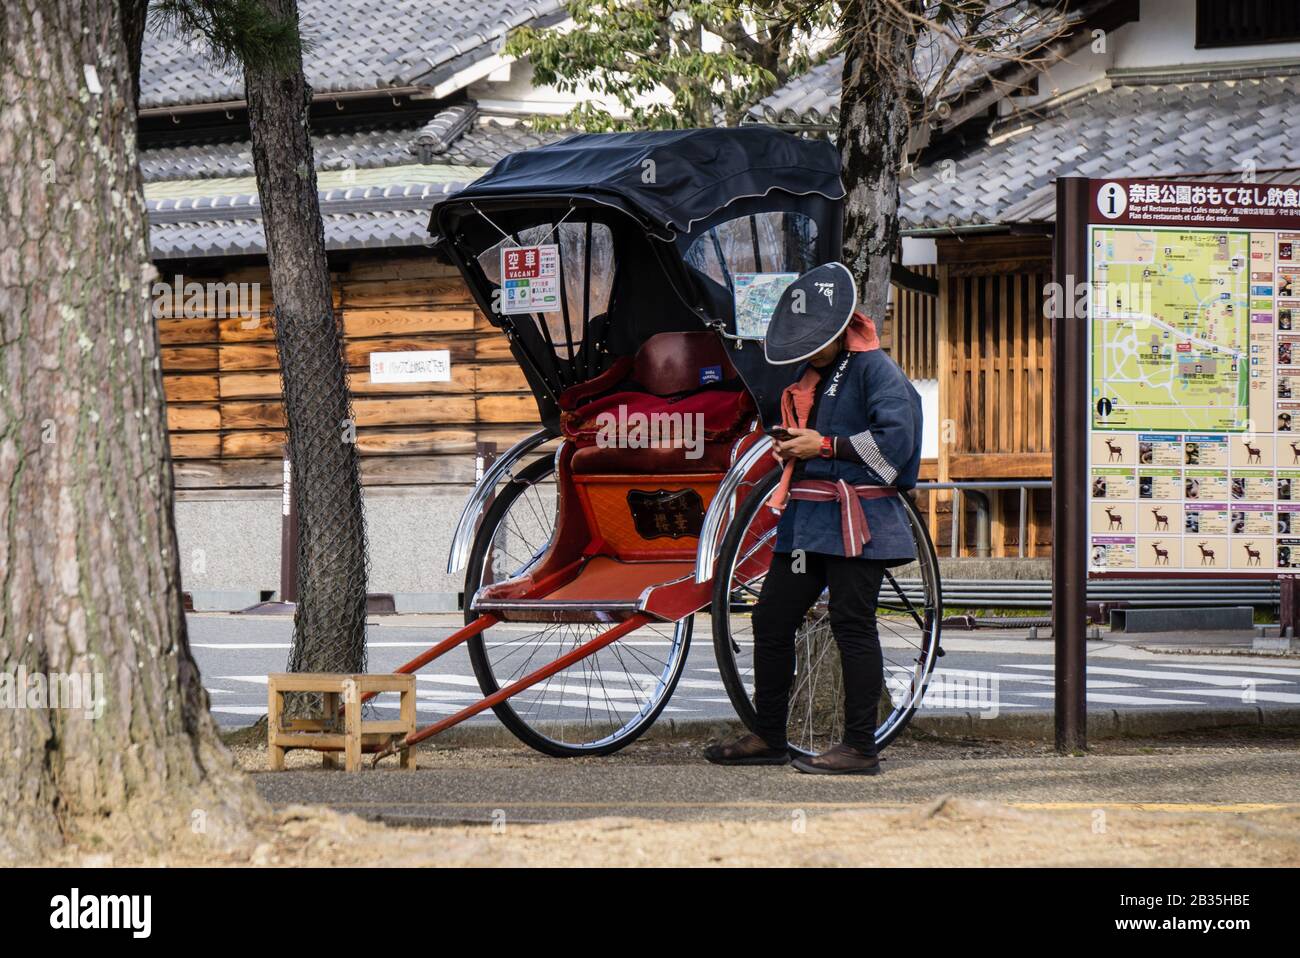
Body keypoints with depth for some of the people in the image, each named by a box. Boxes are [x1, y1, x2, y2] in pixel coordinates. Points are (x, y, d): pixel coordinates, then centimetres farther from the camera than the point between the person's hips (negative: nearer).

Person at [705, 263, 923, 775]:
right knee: (772, 617, 8)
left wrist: (824, 445, -15)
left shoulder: (875, 369, -8)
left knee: (852, 625, -7)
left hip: (856, 521, -9)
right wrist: (791, 446, 10)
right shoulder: (810, 374, 20)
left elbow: (896, 440, -18)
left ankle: (860, 746, -2)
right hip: (806, 520, 9)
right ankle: (768, 737, 16)